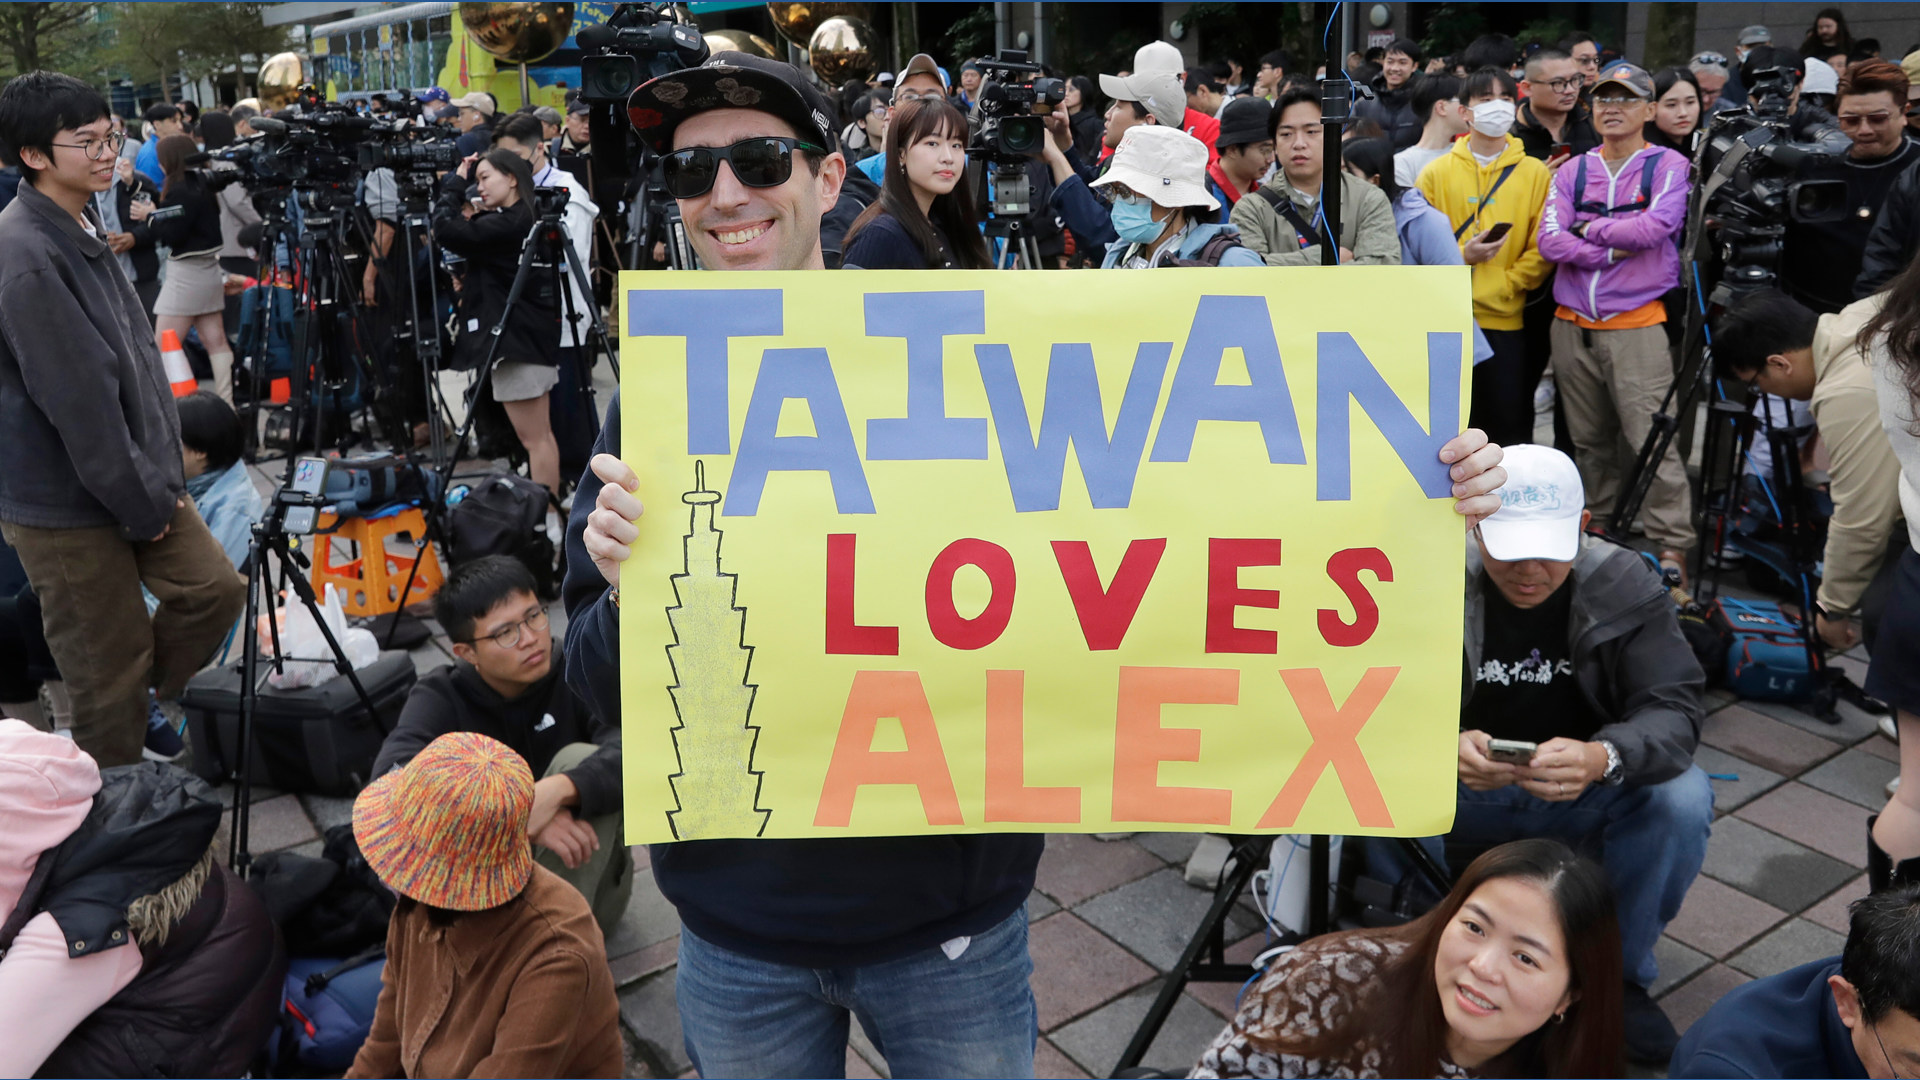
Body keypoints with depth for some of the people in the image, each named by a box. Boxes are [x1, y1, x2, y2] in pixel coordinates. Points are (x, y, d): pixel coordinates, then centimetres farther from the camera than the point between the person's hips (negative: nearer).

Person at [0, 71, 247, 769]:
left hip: (134, 478, 8)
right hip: (68, 505, -8)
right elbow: (76, 399, -22)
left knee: (214, 588, 10)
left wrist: (158, 479, 10)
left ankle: (144, 707, 30)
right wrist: (142, 503, -15)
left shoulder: (81, 231, 8)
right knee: (112, 669, 4)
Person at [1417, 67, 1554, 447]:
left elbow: (1542, 247, 0)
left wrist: (1504, 286, -12)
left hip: (1506, 320, 0)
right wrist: (1462, 256, -15)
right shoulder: (1436, 172, 6)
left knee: (1511, 428, 3)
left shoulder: (1535, 173, 5)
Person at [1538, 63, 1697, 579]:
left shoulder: (1669, 166, 2)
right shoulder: (1572, 171, 11)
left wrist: (1590, 228, -5)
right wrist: (1614, 250, -11)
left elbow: (1655, 226, -16)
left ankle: (1672, 542, -1)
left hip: (1635, 327, -4)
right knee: (1589, 440, 12)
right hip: (1572, 326, 4)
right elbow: (1550, 240, -3)